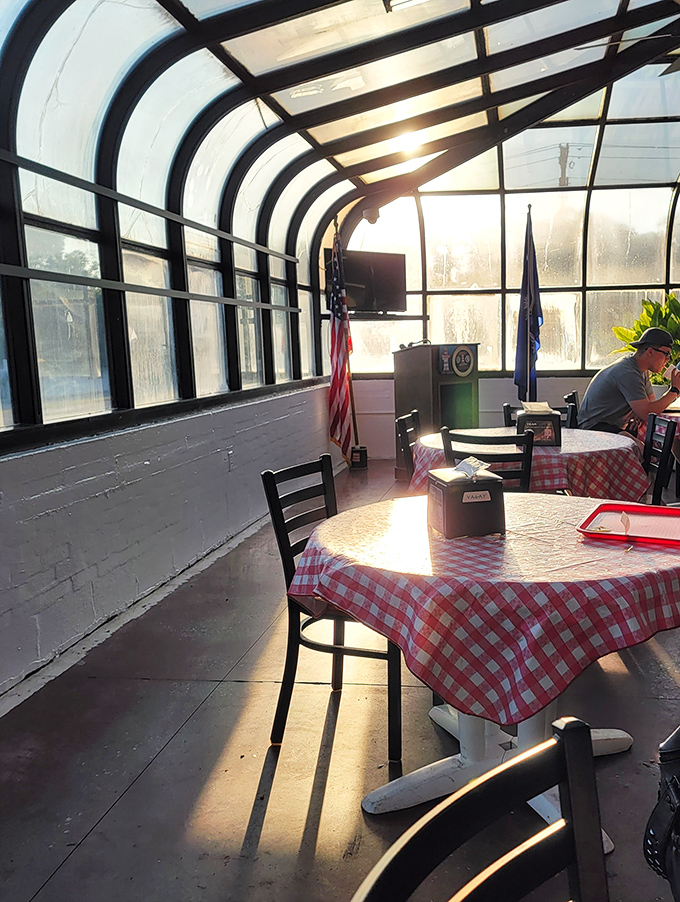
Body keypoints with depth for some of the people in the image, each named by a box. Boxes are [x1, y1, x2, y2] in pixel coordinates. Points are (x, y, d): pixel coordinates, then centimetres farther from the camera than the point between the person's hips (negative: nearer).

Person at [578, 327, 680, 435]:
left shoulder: (643, 370, 8)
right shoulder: (627, 373, -24)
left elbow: (651, 401, 13)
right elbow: (646, 414, -27)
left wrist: (640, 413, -12)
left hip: (617, 426, 10)